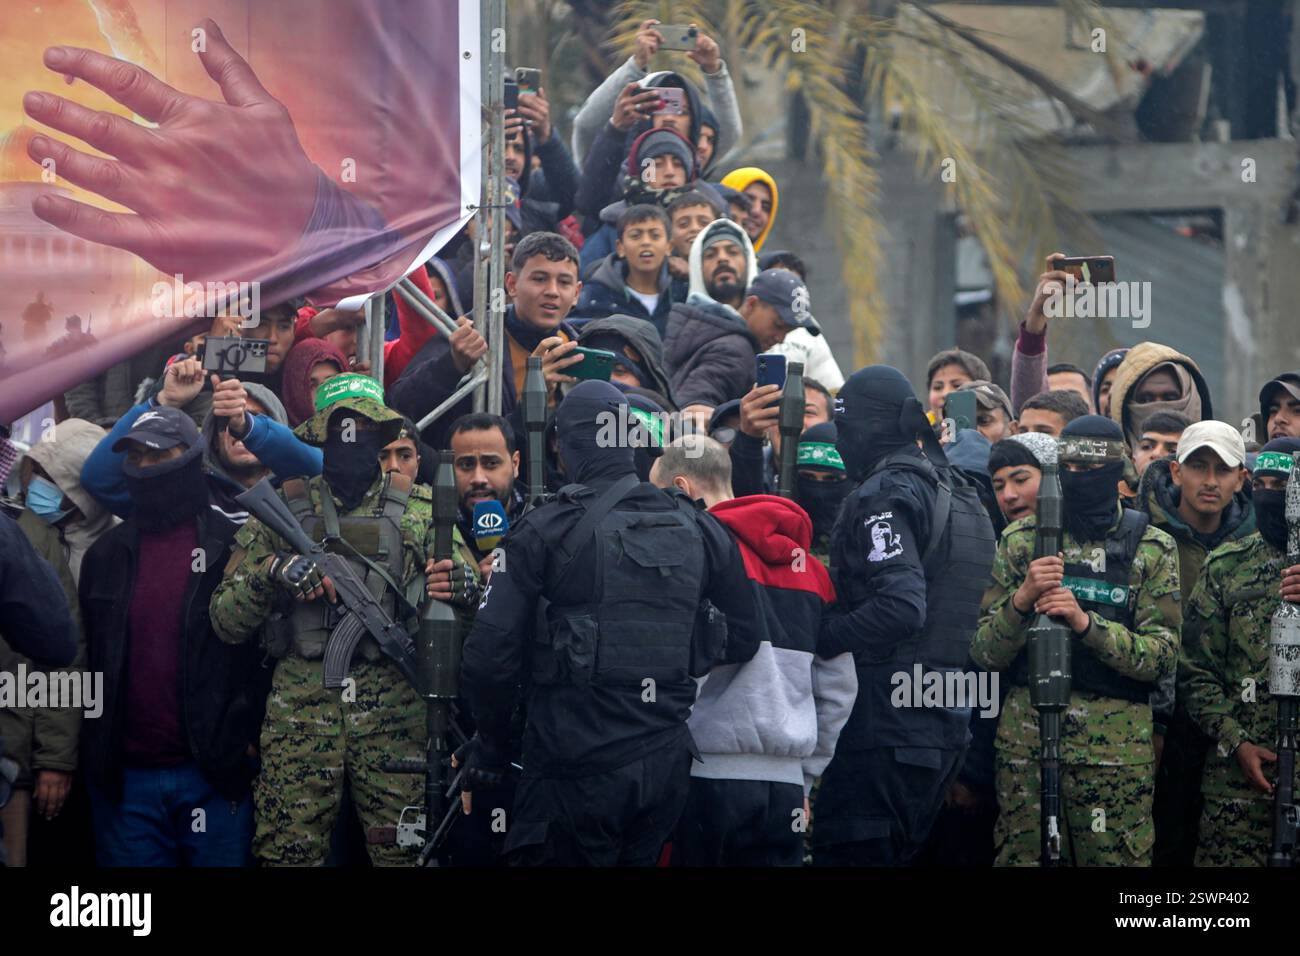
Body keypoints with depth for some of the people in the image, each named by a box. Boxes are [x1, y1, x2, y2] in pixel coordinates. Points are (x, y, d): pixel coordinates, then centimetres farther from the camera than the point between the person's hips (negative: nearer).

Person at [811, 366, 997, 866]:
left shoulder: (885, 495, -12)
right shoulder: (962, 499, 17)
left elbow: (901, 606, -24)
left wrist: (819, 638, -16)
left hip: (886, 717, -10)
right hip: (948, 723, 10)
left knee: (846, 854, -8)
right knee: (896, 852, 16)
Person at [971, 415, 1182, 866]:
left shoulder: (1152, 549, 4)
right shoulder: (1021, 540, 8)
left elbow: (1161, 655, -5)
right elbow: (985, 653, 4)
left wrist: (1085, 622, -18)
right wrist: (1021, 600, -15)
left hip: (1117, 747, -1)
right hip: (1025, 739, 1)